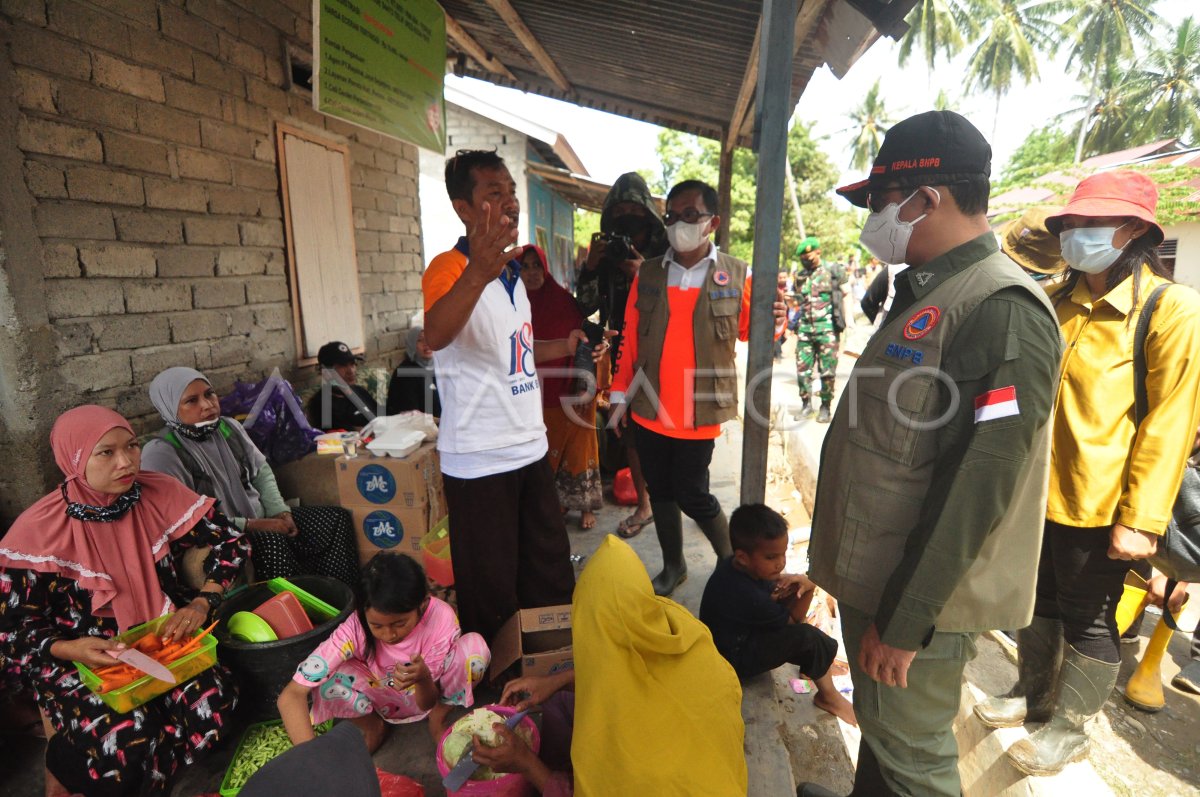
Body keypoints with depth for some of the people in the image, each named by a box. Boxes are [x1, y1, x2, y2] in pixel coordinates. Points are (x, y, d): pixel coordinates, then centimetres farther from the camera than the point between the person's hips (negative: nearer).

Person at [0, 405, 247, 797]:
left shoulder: (159, 493, -9)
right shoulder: (38, 531, -14)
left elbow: (230, 541, -1)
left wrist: (202, 603, -13)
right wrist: (69, 649, -26)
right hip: (78, 658, -2)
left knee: (212, 703, -24)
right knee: (127, 737, -27)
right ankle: (63, 765, 9)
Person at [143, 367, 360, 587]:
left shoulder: (229, 427, 5)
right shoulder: (161, 454, -15)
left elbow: (262, 470, 13)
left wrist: (280, 511, -3)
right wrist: (250, 525, -22)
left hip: (262, 519, 7)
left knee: (337, 518, -6)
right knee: (272, 542, -38)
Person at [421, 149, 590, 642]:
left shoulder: (513, 271, 11)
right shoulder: (449, 268, -15)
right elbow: (435, 336, -38)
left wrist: (564, 347, 9)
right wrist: (477, 272, -55)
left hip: (531, 448, 8)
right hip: (480, 461, -8)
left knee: (552, 574, 21)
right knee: (492, 595, 7)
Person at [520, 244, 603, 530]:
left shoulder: (565, 300, -6)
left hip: (569, 387, -3)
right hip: (537, 391, 3)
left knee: (577, 447, 5)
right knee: (546, 449, 10)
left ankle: (586, 506, 18)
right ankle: (556, 502, 26)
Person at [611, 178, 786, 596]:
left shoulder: (735, 275, -2)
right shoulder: (648, 273, 4)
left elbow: (750, 332, 4)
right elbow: (630, 337, 7)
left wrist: (773, 319, -19)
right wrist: (621, 393, 7)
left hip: (699, 411, -3)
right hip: (648, 409, 4)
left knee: (692, 495, 3)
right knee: (660, 491, 15)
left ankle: (731, 559, 31)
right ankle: (673, 566, 37)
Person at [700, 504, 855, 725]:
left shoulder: (734, 566, -11)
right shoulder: (748, 597, -35)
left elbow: (769, 594, 1)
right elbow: (793, 619, -17)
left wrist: (781, 583, -20)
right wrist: (808, 586, -19)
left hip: (736, 636, 9)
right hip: (734, 660, -9)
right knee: (807, 636, -22)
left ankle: (817, 665, 19)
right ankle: (828, 696, 5)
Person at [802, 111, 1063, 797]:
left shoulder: (1005, 311, -21)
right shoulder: (924, 293, 9)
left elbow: (976, 489, -25)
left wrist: (904, 622, -20)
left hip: (918, 598, -8)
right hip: (871, 576, 8)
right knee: (877, 730, 27)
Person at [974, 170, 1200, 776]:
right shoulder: (1058, 301, 6)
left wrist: (1141, 519, -16)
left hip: (1097, 504, -5)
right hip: (1037, 491, 6)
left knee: (1087, 620, 11)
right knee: (1039, 600, 20)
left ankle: (1069, 729, 31)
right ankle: (1033, 697, 40)